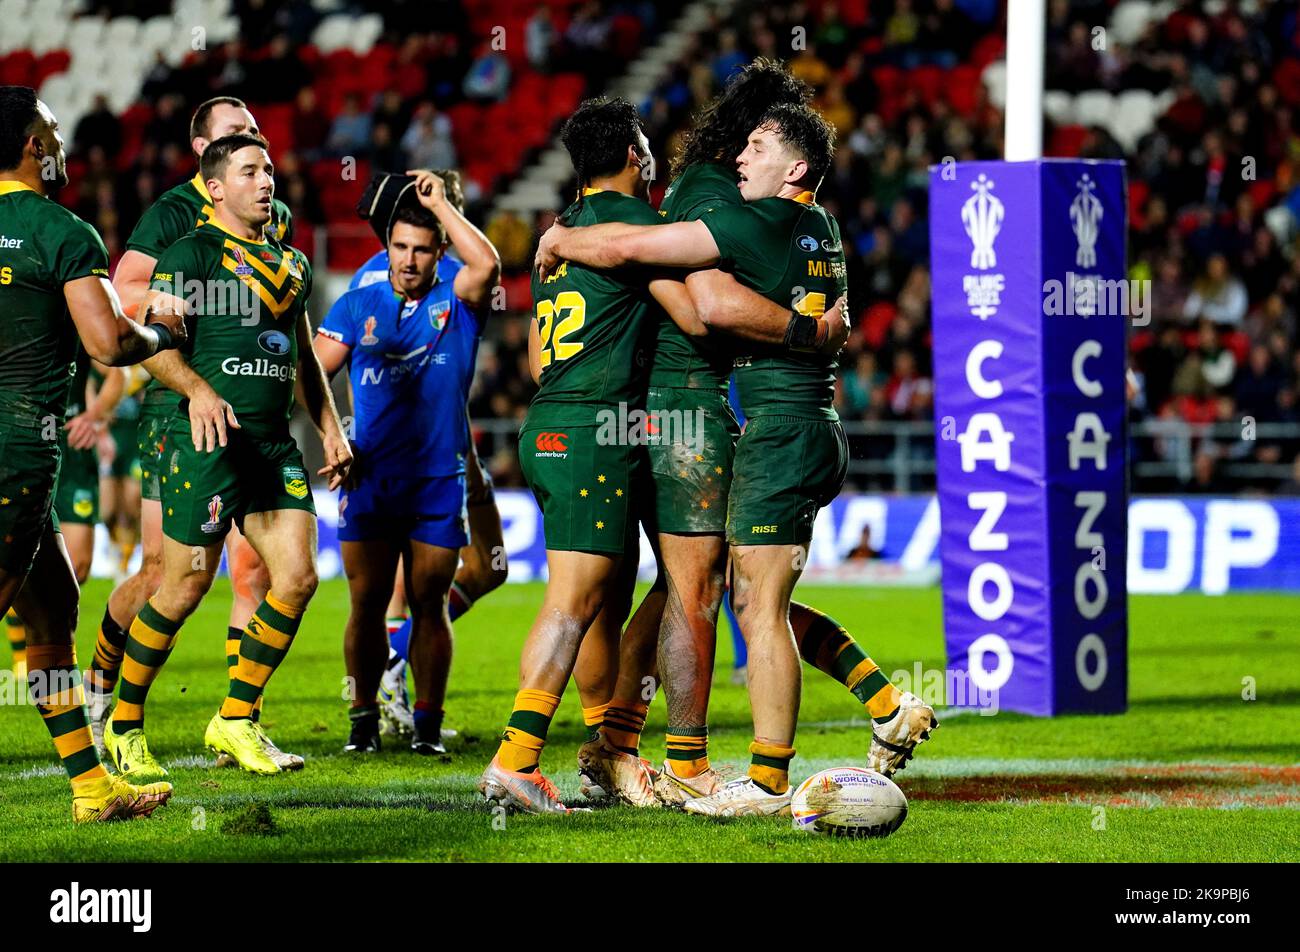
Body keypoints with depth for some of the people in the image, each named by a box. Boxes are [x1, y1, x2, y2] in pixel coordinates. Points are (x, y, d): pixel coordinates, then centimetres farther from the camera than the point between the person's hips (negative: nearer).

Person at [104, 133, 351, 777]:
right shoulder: (192, 253, -3)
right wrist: (199, 389, -29)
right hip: (208, 439, -7)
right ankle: (125, 725, 13)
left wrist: (330, 429, 18)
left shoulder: (292, 262, 19)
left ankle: (235, 721, 7)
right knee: (184, 589, -3)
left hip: (275, 443, 7)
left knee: (297, 577, -6)